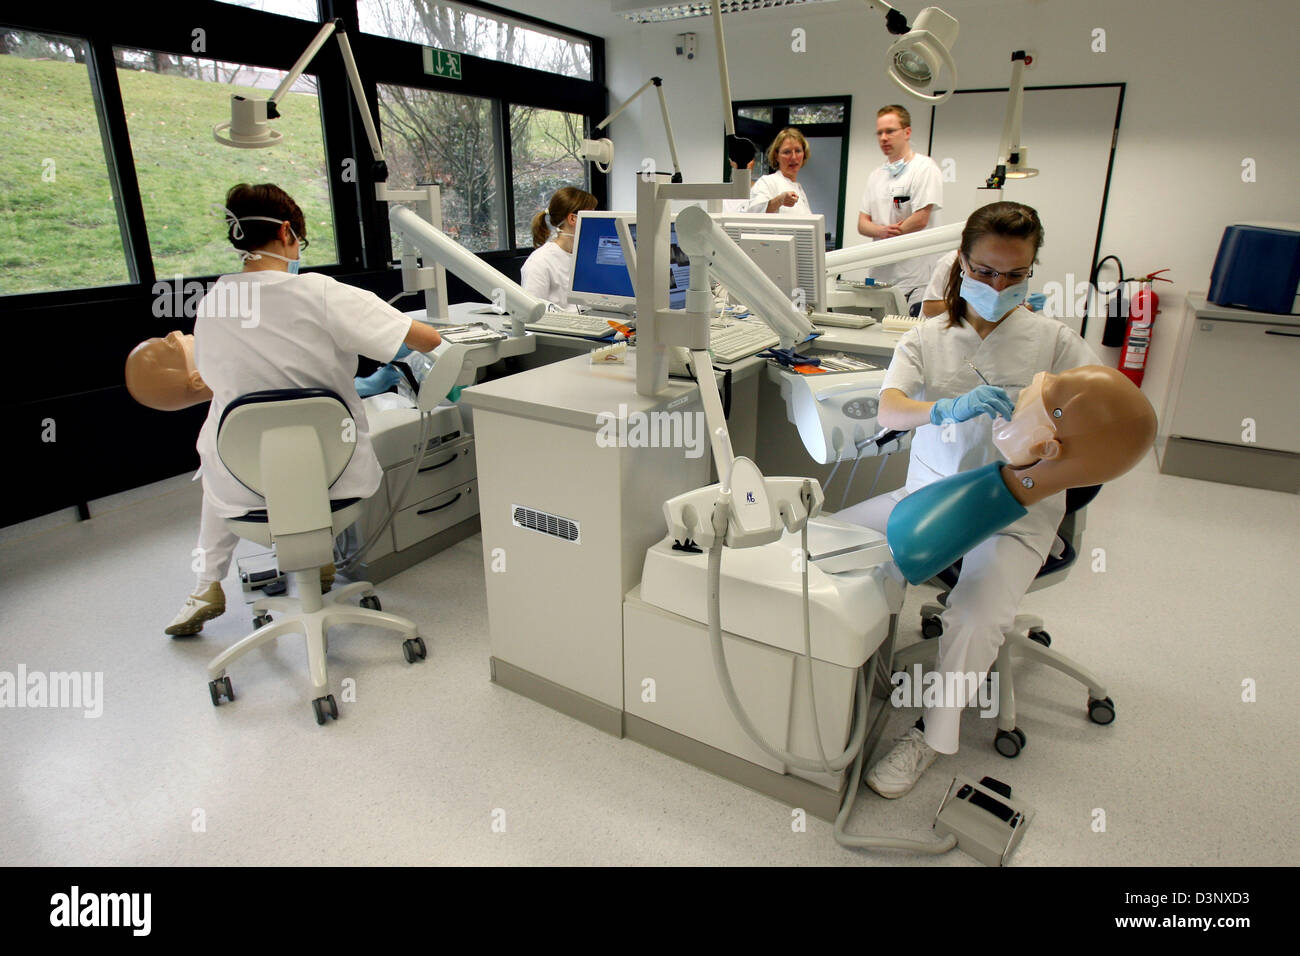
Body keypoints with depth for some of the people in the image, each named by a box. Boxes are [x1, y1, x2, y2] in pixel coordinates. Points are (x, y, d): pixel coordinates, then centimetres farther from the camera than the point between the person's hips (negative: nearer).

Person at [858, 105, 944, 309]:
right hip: (879, 276, 6)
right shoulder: (876, 176, 17)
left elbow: (920, 220, -12)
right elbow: (862, 223, 11)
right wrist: (882, 231, -11)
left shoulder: (924, 168, -3)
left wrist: (886, 236, 0)